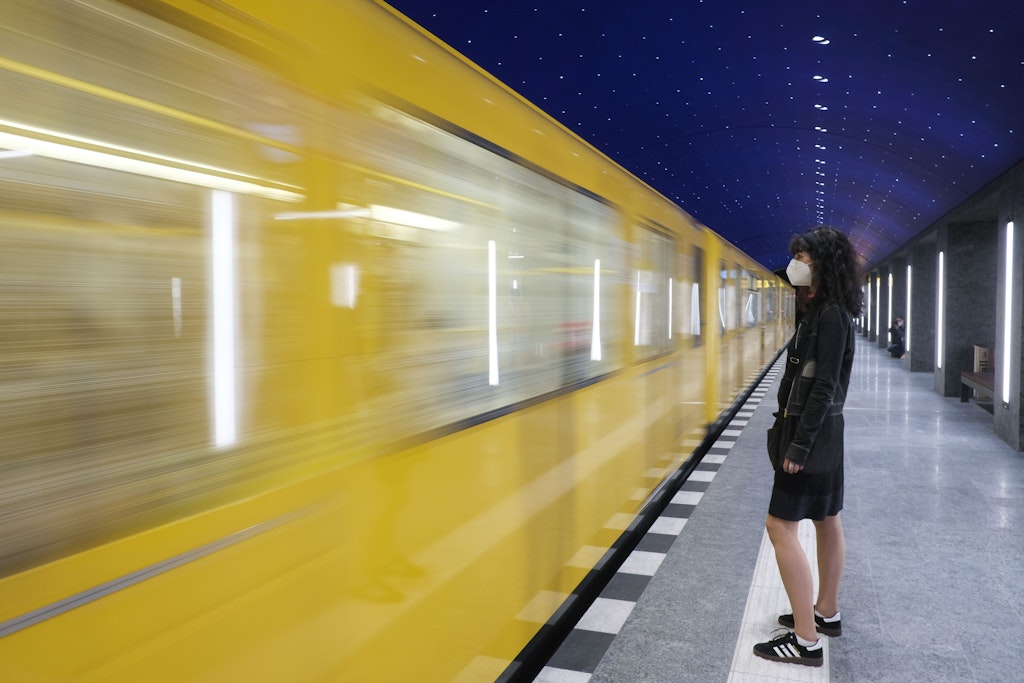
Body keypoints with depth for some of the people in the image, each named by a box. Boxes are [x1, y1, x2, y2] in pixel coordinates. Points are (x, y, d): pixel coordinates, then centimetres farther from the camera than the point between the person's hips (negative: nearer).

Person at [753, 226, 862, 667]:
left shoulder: (831, 316, -18)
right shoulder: (821, 310, 10)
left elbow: (824, 387, -22)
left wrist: (799, 446, -21)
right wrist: (792, 421, 12)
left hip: (815, 432, -10)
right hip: (822, 430, 10)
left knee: (780, 525, -8)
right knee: (826, 521, 18)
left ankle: (806, 641, -1)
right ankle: (826, 613, 32)